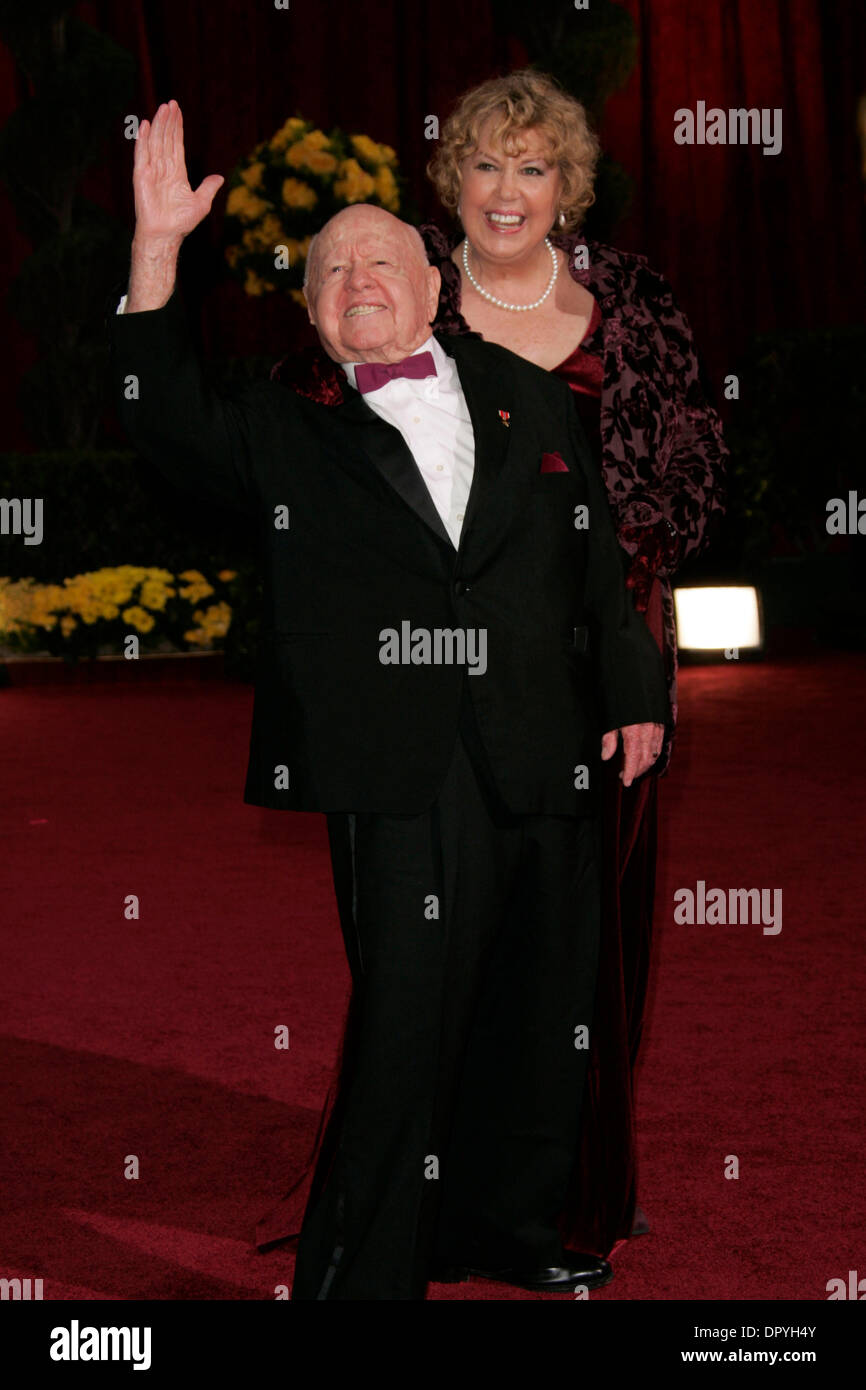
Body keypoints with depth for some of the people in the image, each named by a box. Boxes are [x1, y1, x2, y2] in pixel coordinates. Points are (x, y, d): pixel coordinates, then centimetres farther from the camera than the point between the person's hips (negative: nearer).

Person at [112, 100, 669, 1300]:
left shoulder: (528, 399, 15)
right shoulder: (291, 435, 8)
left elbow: (596, 558, 18)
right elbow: (165, 419, -7)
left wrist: (632, 696, 13)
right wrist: (159, 246, -15)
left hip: (547, 757, 4)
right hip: (402, 781, -4)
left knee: (541, 1011, 14)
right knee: (402, 1022, -5)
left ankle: (502, 1226, 34)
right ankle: (361, 1274, 7)